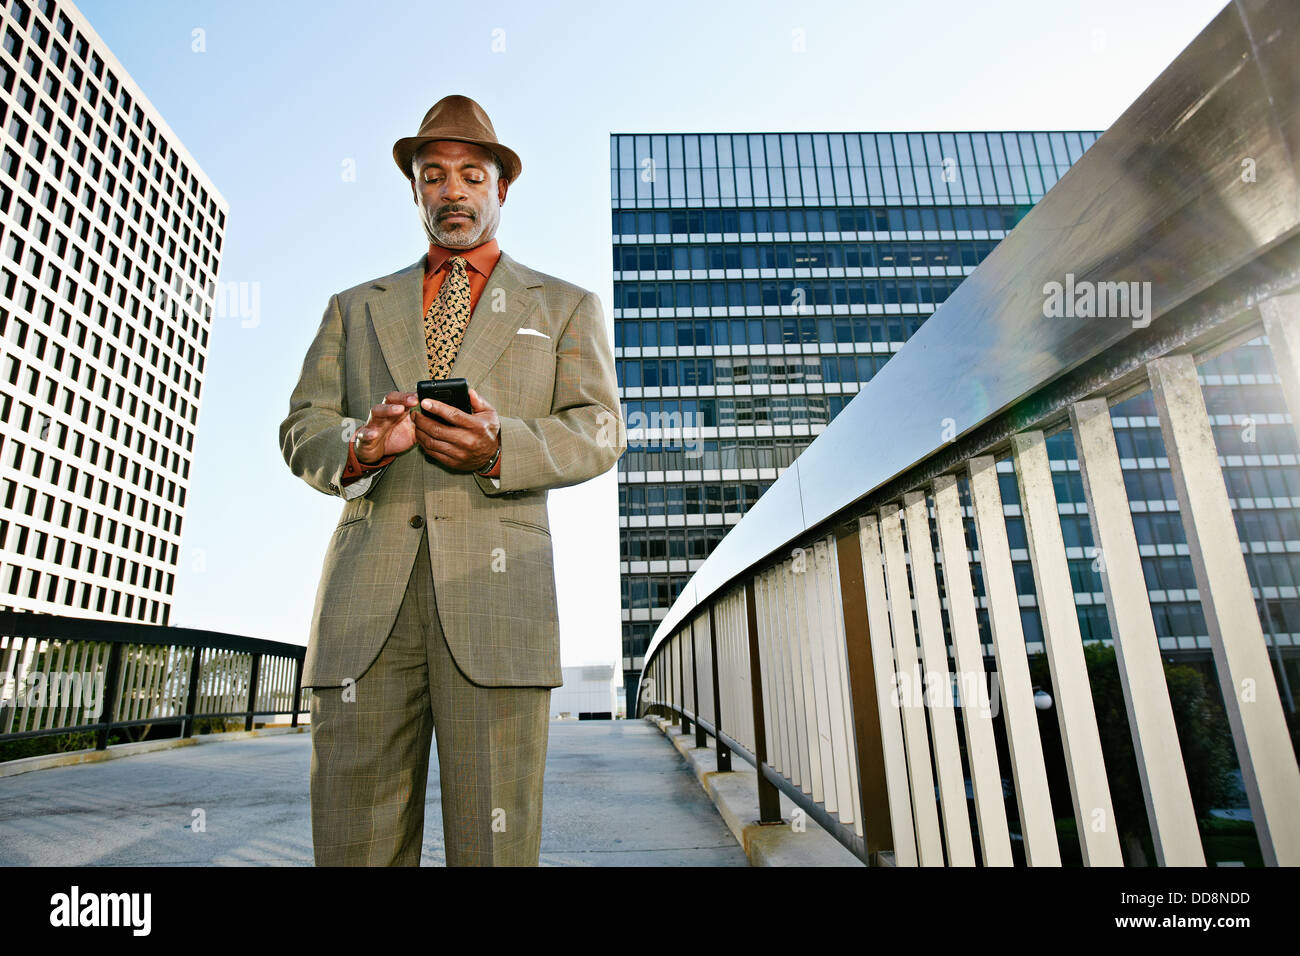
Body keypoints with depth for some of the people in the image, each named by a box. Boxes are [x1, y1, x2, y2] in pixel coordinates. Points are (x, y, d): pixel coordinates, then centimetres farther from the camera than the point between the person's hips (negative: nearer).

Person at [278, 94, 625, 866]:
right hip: (367, 599, 3)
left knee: (494, 845, -1)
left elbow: (599, 433, 5)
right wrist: (357, 447, -10)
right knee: (355, 844, 3)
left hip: (497, 593, -2)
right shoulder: (355, 308, 23)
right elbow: (302, 429, 14)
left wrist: (502, 447, -15)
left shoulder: (566, 307, 17)